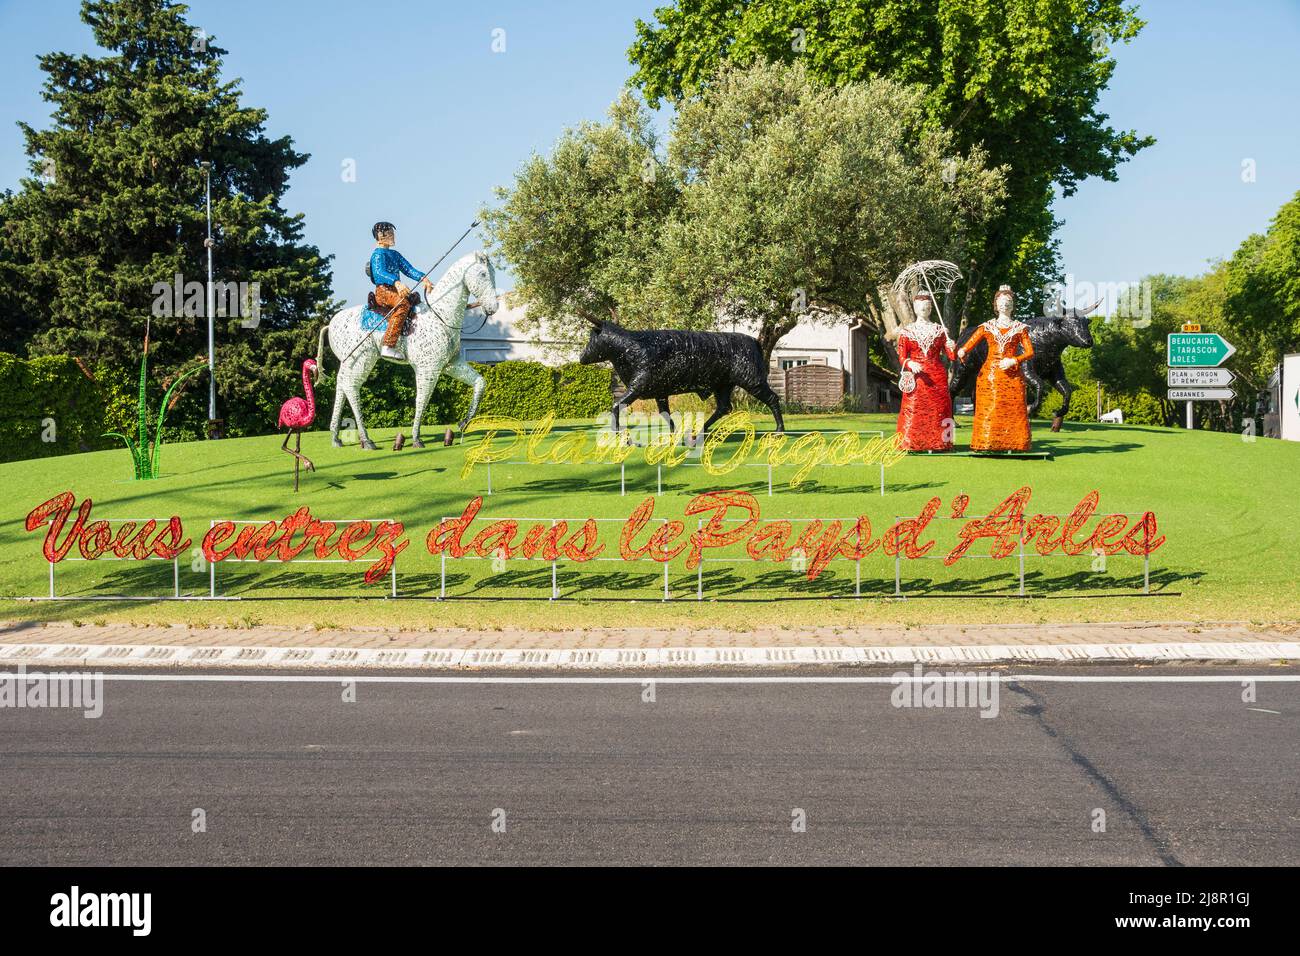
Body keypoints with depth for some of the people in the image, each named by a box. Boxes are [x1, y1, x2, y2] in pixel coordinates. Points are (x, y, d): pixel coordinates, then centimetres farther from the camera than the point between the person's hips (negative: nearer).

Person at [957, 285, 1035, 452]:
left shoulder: (1020, 328, 11)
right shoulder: (987, 327, 12)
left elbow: (1030, 352, 5)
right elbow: (969, 344, 3)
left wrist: (1014, 361, -13)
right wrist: (962, 351, -21)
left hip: (1012, 375, 0)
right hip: (989, 374, 0)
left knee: (1013, 411, -7)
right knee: (988, 410, -7)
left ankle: (1013, 445, -4)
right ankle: (986, 445, -6)